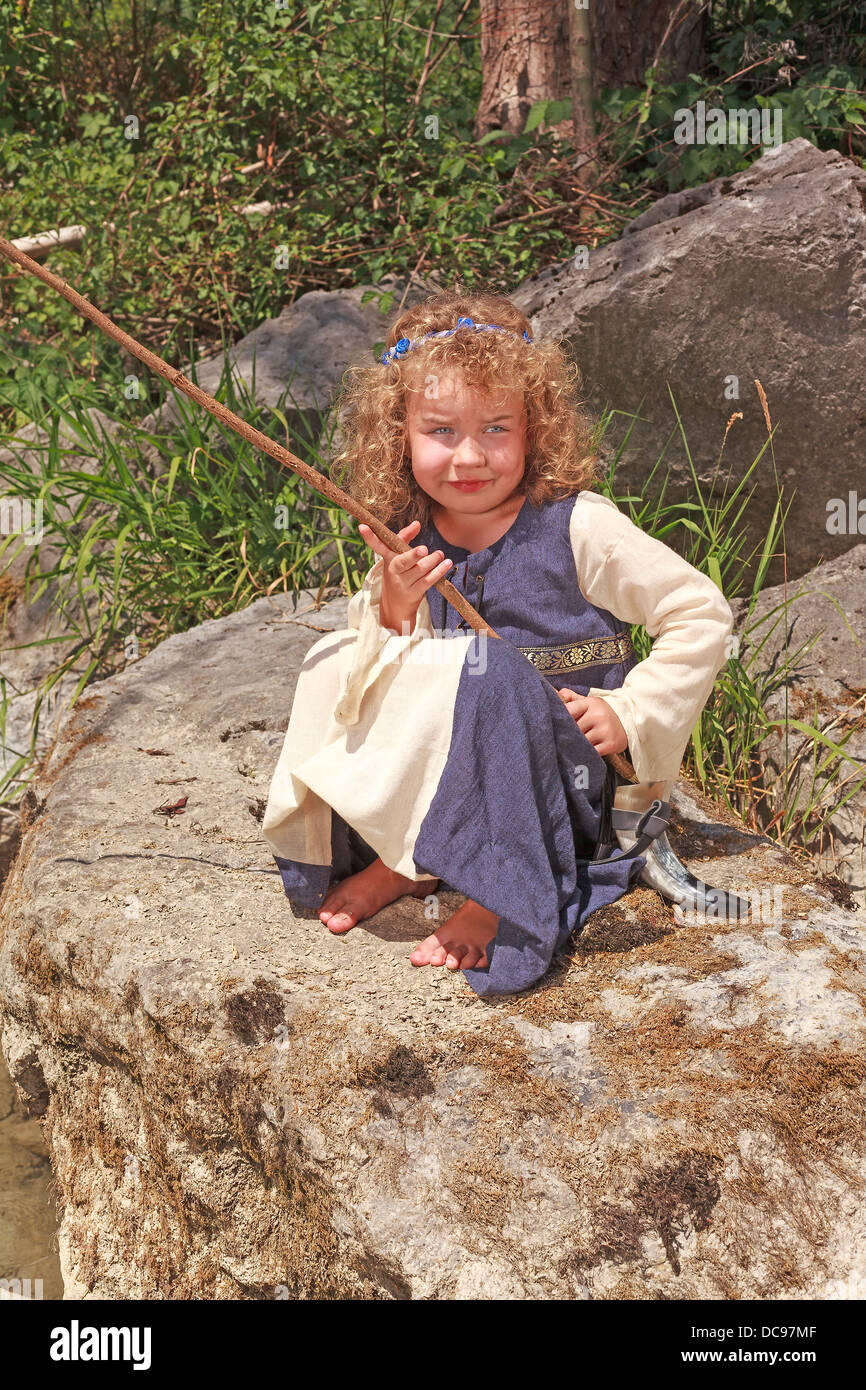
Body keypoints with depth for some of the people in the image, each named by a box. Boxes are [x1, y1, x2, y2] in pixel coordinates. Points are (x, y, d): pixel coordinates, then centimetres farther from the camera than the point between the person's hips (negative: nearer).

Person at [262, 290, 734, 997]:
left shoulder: (579, 527, -14)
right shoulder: (409, 545, -1)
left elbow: (704, 616, -10)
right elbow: (384, 682, 3)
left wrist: (629, 713, -16)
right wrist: (393, 612, -17)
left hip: (564, 770, -5)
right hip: (454, 771, 5)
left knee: (480, 671, -32)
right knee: (335, 663, -6)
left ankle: (497, 890, -17)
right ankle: (413, 861, -6)